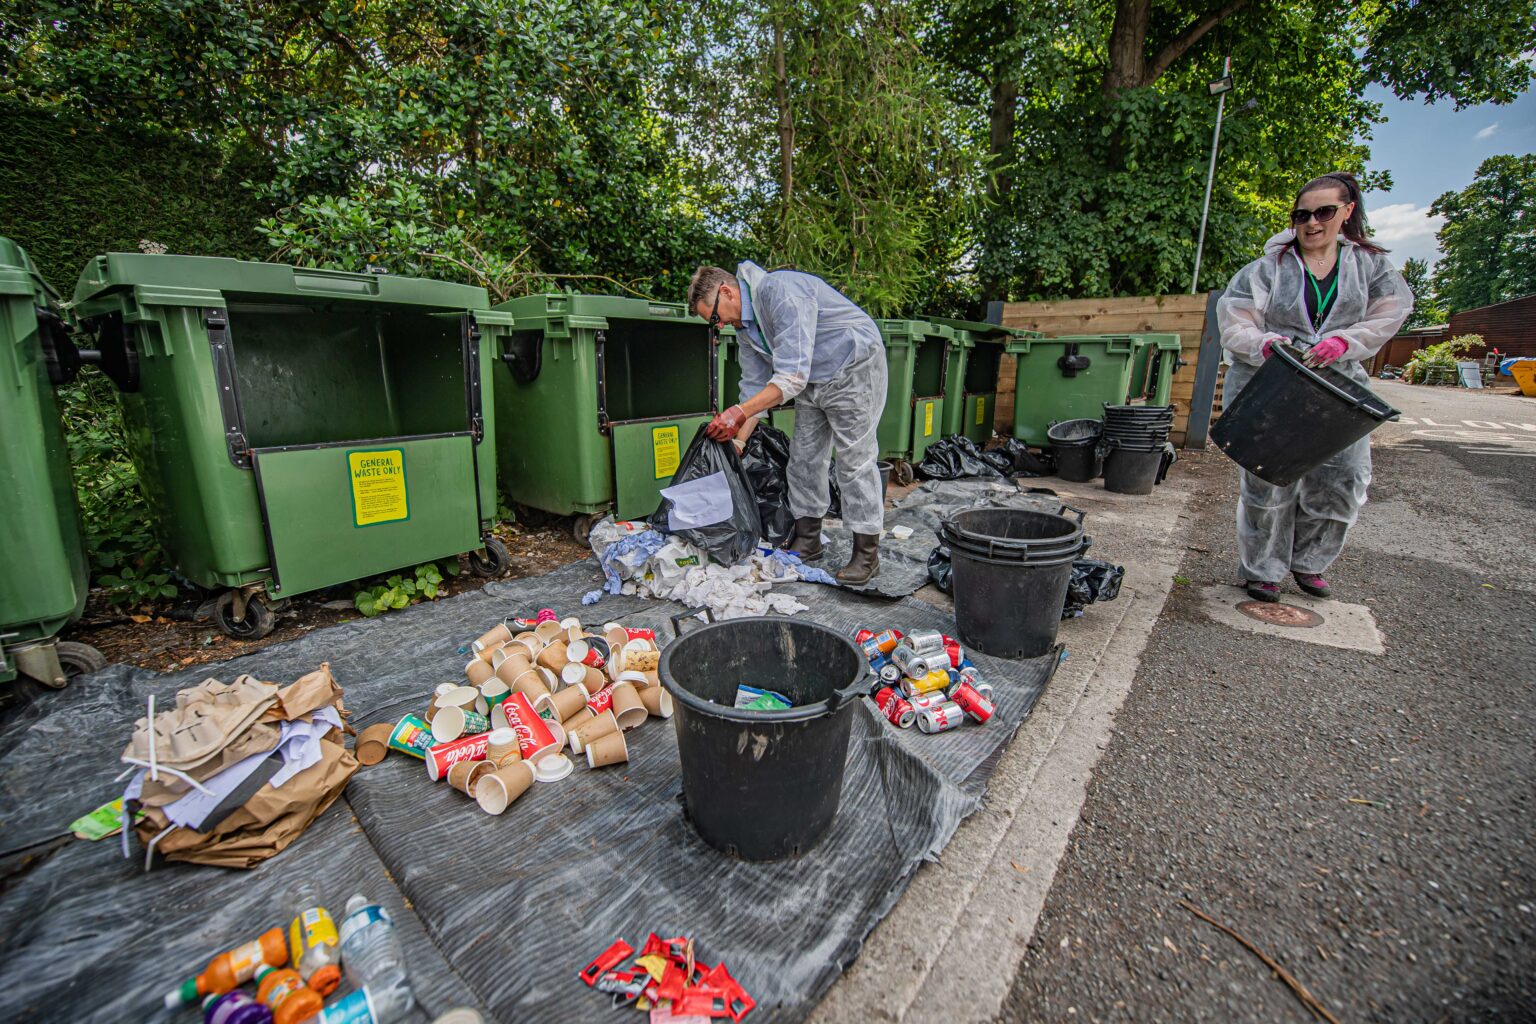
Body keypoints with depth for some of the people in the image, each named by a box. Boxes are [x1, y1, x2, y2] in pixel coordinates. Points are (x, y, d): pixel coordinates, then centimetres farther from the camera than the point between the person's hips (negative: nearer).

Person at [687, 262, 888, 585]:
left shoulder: (779, 291, -27)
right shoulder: (745, 327, 3)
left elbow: (792, 375, -33)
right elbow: (755, 386, 8)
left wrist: (739, 412, -37)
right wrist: (737, 441, 2)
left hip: (854, 369, -9)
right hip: (813, 381, 9)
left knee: (855, 461, -8)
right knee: (803, 458, 8)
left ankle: (867, 553, 2)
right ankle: (807, 540, 20)